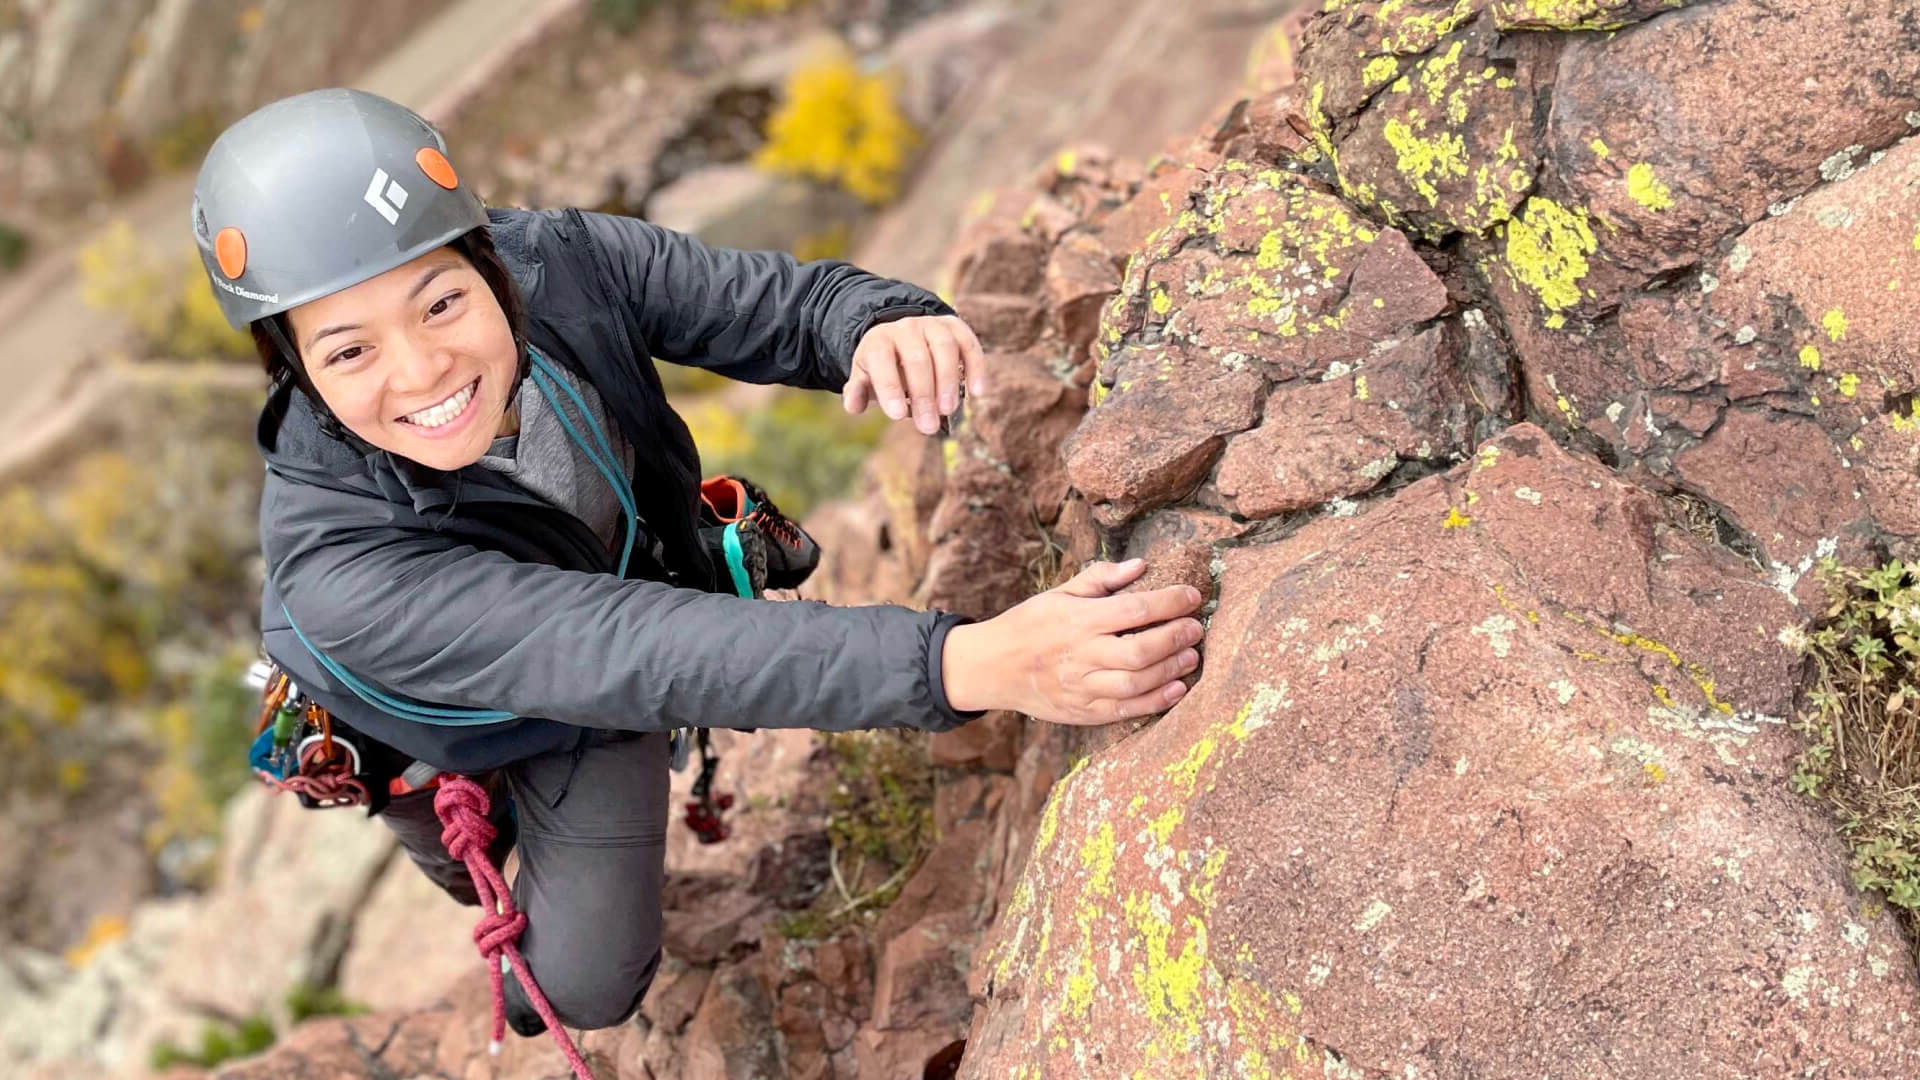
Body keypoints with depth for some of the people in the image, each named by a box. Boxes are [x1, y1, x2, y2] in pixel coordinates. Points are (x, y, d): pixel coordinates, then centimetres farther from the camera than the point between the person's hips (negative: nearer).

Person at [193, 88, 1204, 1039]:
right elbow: (640, 655, -54)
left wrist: (890, 322, -54)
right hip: (450, 720, -2)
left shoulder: (561, 260, -35)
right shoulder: (335, 570, -45)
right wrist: (968, 664, -67)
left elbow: (788, 303, -27)